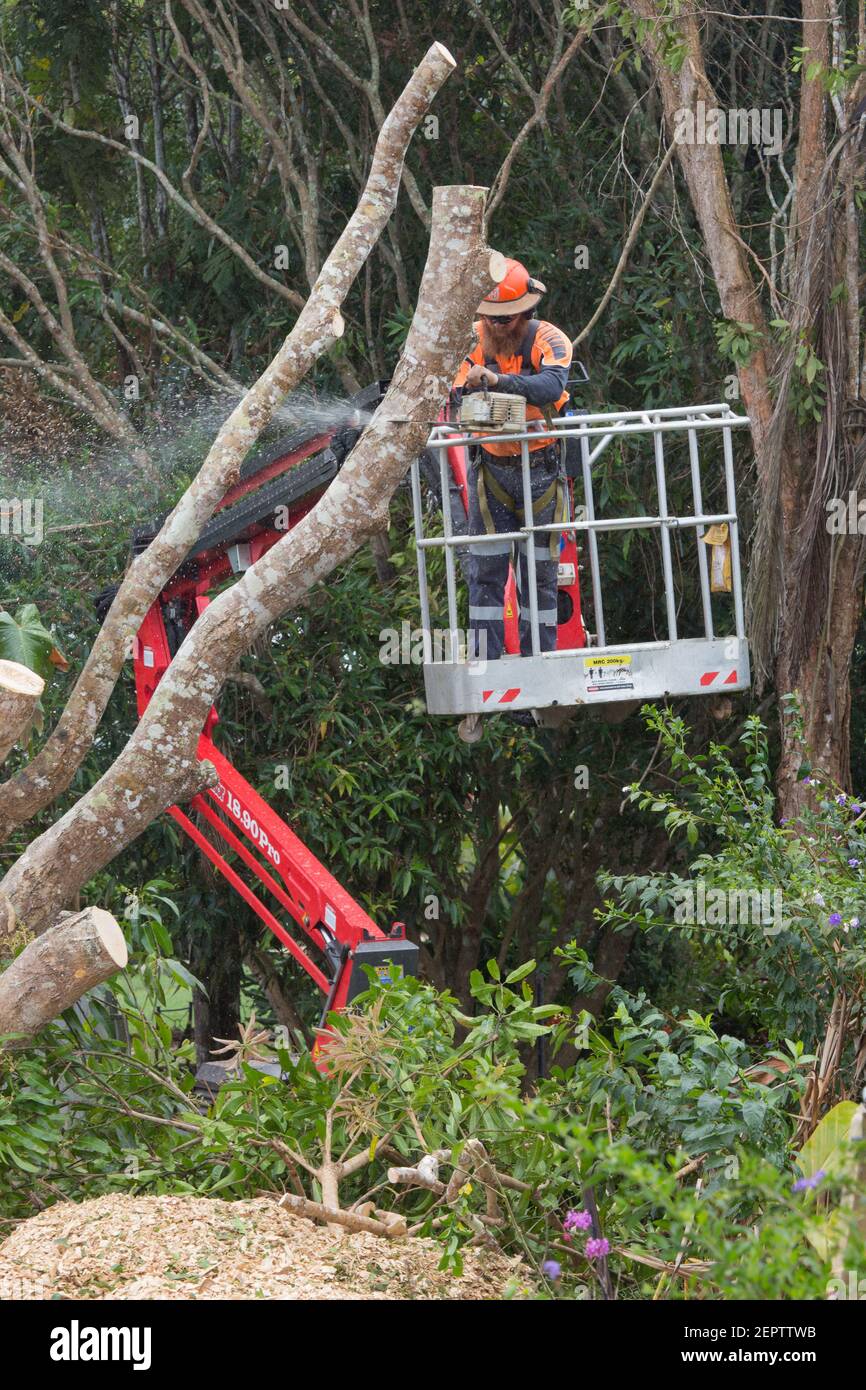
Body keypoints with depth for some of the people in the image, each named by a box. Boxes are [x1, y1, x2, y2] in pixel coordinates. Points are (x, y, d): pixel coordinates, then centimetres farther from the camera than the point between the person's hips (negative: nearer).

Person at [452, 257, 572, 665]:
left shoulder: (548, 339, -15)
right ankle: (483, 661, -3)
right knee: (486, 567, -4)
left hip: (541, 468, -2)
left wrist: (500, 380, -49)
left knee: (539, 569, 4)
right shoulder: (472, 340, -4)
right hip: (491, 467, 2)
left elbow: (552, 386, -35)